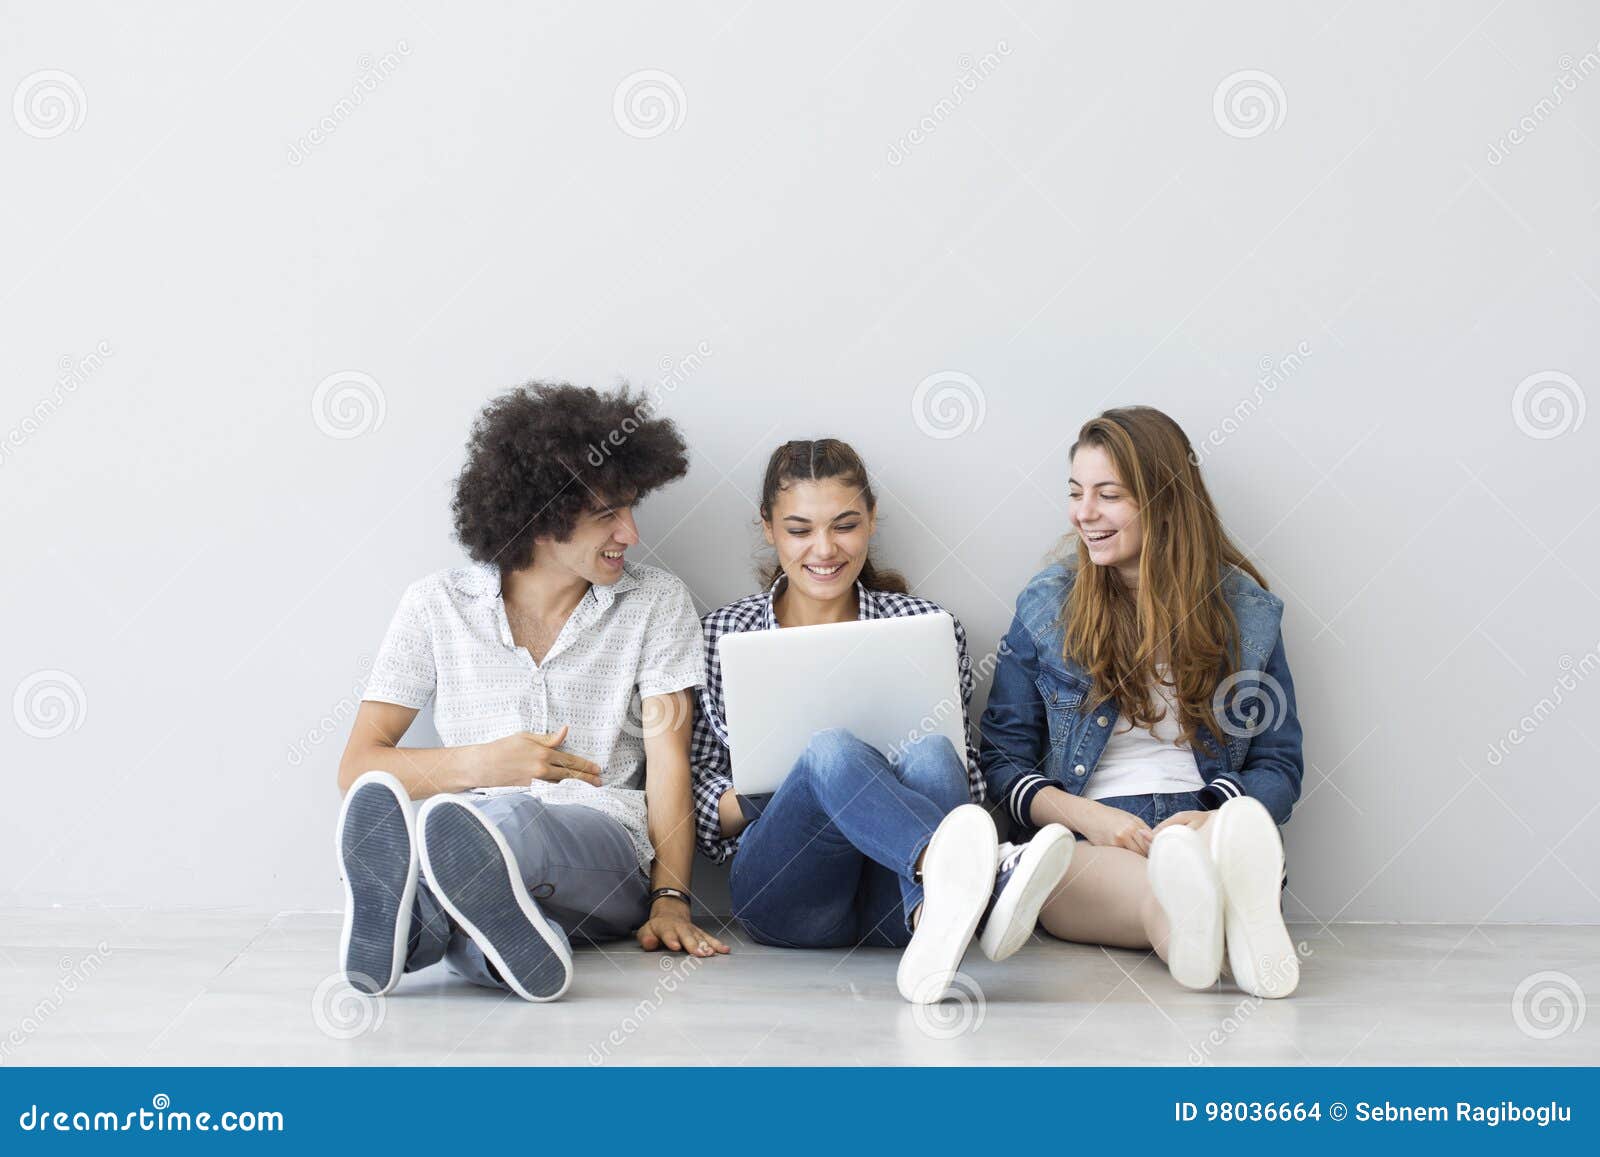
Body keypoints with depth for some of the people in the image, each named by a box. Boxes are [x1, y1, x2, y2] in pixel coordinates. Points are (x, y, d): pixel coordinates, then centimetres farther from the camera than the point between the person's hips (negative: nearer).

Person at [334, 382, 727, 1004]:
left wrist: (669, 899, -11)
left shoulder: (656, 602, 13)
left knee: (513, 821, -40)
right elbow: (357, 767, 12)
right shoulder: (439, 603, 13)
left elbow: (668, 759, 3)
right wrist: (487, 764, -3)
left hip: (602, 843, -1)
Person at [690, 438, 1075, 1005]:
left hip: (892, 896, 1)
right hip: (784, 891, -1)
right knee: (831, 750, -32)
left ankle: (936, 917, -61)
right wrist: (755, 800, -10)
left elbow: (968, 779, 15)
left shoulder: (926, 627, 13)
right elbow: (698, 803, 12)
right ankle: (986, 878, -61)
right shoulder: (722, 635, 12)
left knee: (928, 752, -30)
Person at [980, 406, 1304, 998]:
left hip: (1206, 829, 1)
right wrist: (1088, 816, -10)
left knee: (1243, 826, -39)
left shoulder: (1247, 610, 13)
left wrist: (1214, 818, -12)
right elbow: (1002, 758, 11)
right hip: (1081, 843, -1)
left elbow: (1280, 765, 12)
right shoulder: (1046, 604, 13)